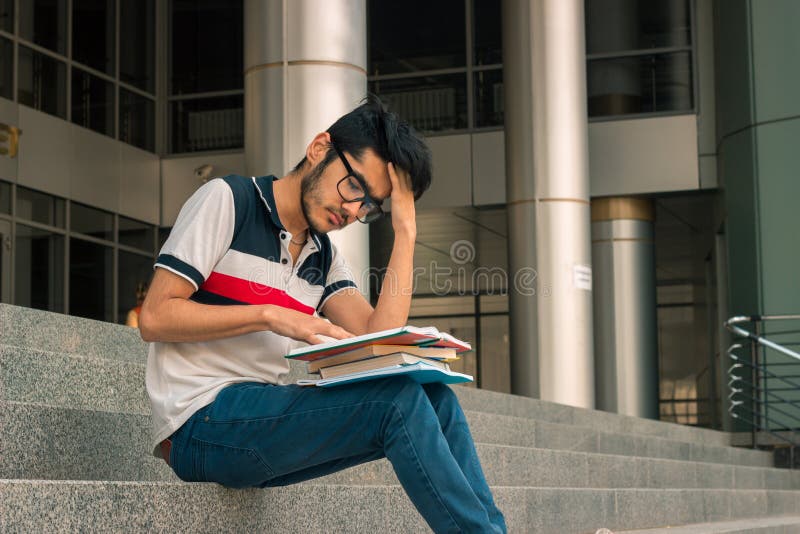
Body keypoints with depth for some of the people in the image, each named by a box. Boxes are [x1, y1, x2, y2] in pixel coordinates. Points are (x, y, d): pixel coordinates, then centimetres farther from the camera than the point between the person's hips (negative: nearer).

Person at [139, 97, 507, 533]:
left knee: (435, 398, -11)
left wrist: (404, 232, -1)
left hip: (266, 418, 7)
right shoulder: (226, 201, -2)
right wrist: (269, 315, -17)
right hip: (200, 425, -7)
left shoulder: (325, 259, 16)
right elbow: (155, 317, -10)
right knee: (397, 399, -22)